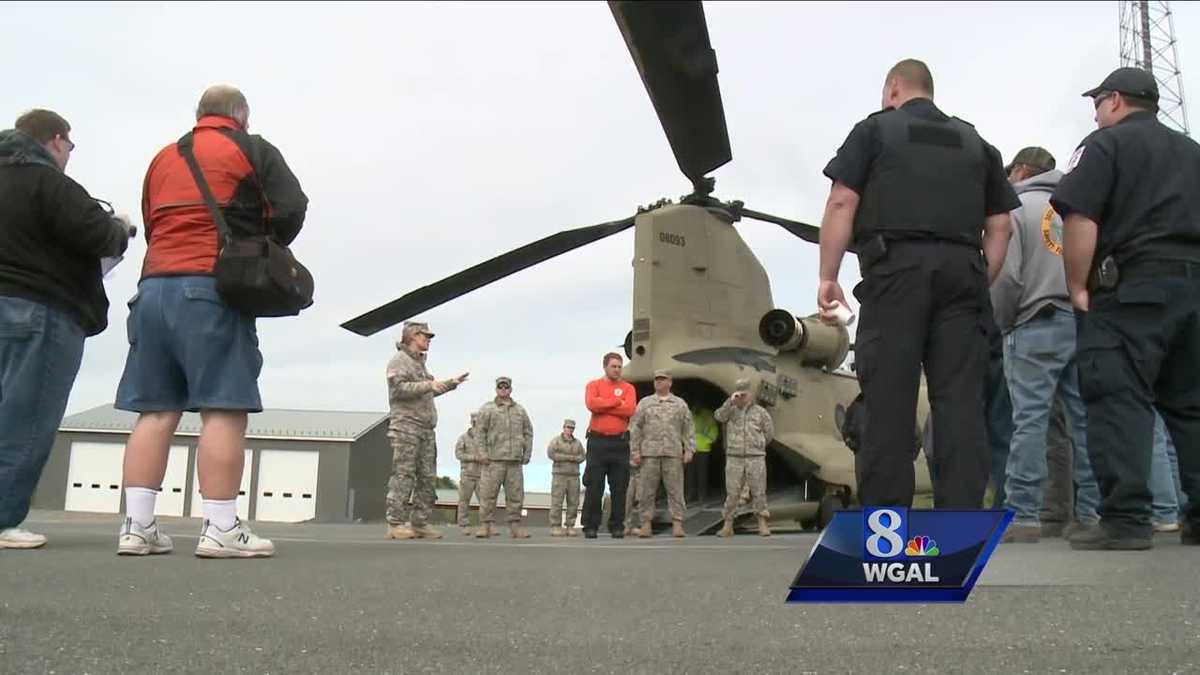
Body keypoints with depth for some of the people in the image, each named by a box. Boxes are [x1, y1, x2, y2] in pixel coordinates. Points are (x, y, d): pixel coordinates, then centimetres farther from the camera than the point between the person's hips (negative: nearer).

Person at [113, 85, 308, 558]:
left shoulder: (164, 157, 22)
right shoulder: (251, 150, 6)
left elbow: (150, 224, 22)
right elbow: (291, 209, -2)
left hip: (154, 285, 6)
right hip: (211, 289, -6)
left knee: (156, 410, 5)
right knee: (224, 408, -7)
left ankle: (137, 526, 3)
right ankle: (220, 529, -11)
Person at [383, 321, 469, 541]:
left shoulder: (420, 362, 23)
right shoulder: (399, 360, -3)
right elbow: (399, 388, -17)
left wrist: (451, 383, 28)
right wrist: (429, 384, -22)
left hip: (426, 428, 9)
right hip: (406, 426, -9)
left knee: (428, 477, 4)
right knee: (404, 476, -10)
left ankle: (420, 523, 8)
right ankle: (396, 524, -9)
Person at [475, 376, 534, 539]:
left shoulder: (520, 410, 18)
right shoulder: (487, 409, 7)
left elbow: (528, 433, 19)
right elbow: (481, 432, 2)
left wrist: (527, 454, 10)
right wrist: (483, 454, -7)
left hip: (515, 460, 3)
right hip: (494, 459, -3)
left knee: (516, 495, 3)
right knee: (488, 493, -6)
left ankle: (515, 525, 9)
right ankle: (485, 525, -2)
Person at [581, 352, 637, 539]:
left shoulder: (628, 388, 8)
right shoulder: (593, 385, 7)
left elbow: (629, 409, -10)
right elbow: (591, 404, -14)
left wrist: (603, 406, -9)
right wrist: (617, 401, -9)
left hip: (620, 442, 1)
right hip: (597, 441, -1)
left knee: (619, 487, 3)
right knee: (594, 486, -1)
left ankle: (617, 526, 10)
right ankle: (590, 526, 5)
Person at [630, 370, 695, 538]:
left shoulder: (680, 404, 13)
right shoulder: (644, 403, 11)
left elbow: (688, 429, 10)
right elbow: (635, 428, 6)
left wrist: (689, 450, -1)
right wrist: (635, 451, -2)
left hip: (673, 454, 0)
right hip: (649, 453, 0)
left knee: (675, 490, -3)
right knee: (647, 491, 0)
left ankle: (677, 524, -1)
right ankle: (646, 524, 5)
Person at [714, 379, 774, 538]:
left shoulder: (760, 412, 4)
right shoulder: (731, 411, 8)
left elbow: (769, 433, 11)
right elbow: (719, 417, -14)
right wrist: (730, 401, -24)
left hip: (755, 458, -1)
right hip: (734, 459, 1)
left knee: (759, 492, -1)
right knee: (731, 493, 1)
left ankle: (763, 525, 4)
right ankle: (728, 526, 6)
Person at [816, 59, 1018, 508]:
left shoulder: (875, 129, 12)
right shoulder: (975, 142, 24)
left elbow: (842, 203, 0)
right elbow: (1000, 226, 17)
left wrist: (828, 276, -1)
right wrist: (981, 285, 18)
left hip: (896, 268, -3)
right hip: (961, 270, 4)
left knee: (889, 398, -7)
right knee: (960, 399, 0)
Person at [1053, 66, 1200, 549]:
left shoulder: (1105, 143, 1)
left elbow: (1080, 221, -12)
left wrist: (1077, 286, -7)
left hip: (1130, 288, -7)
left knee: (1120, 401, -10)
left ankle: (1125, 519, -17)